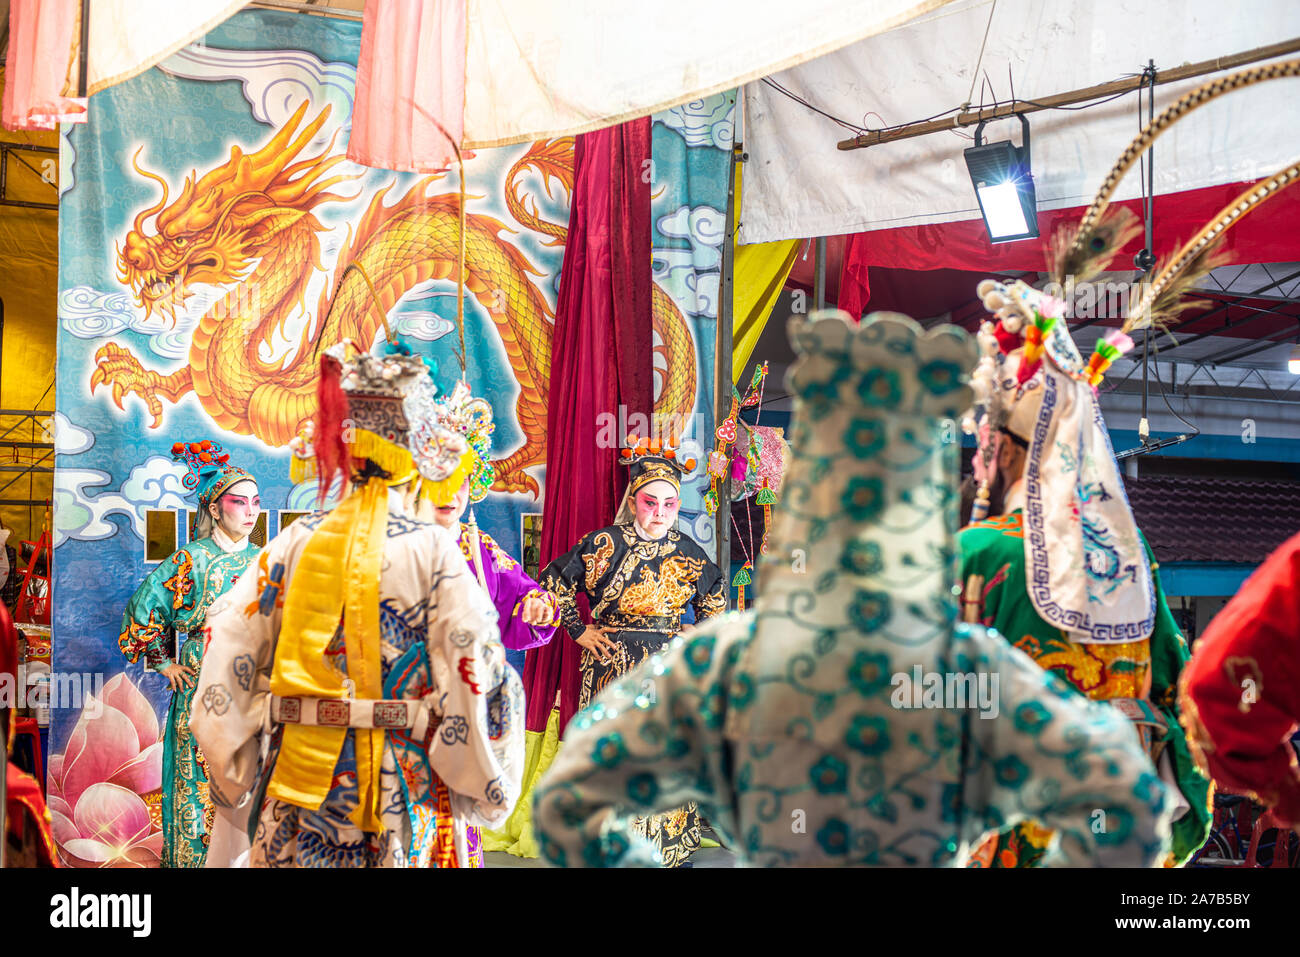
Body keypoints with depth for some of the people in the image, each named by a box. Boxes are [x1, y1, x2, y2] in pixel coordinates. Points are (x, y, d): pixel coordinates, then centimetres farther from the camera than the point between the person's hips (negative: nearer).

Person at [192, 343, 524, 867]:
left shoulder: (291, 546, -1)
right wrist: (490, 795, 2)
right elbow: (475, 685, -12)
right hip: (408, 801, -2)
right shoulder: (434, 552, -9)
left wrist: (240, 794, 9)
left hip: (297, 800, 3)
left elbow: (222, 677, -2)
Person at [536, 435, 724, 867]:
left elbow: (715, 594, 23)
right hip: (614, 665, -2)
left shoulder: (688, 552, 4)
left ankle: (674, 847, 14)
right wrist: (579, 631, 1)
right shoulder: (604, 545, -5)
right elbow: (553, 581, 3)